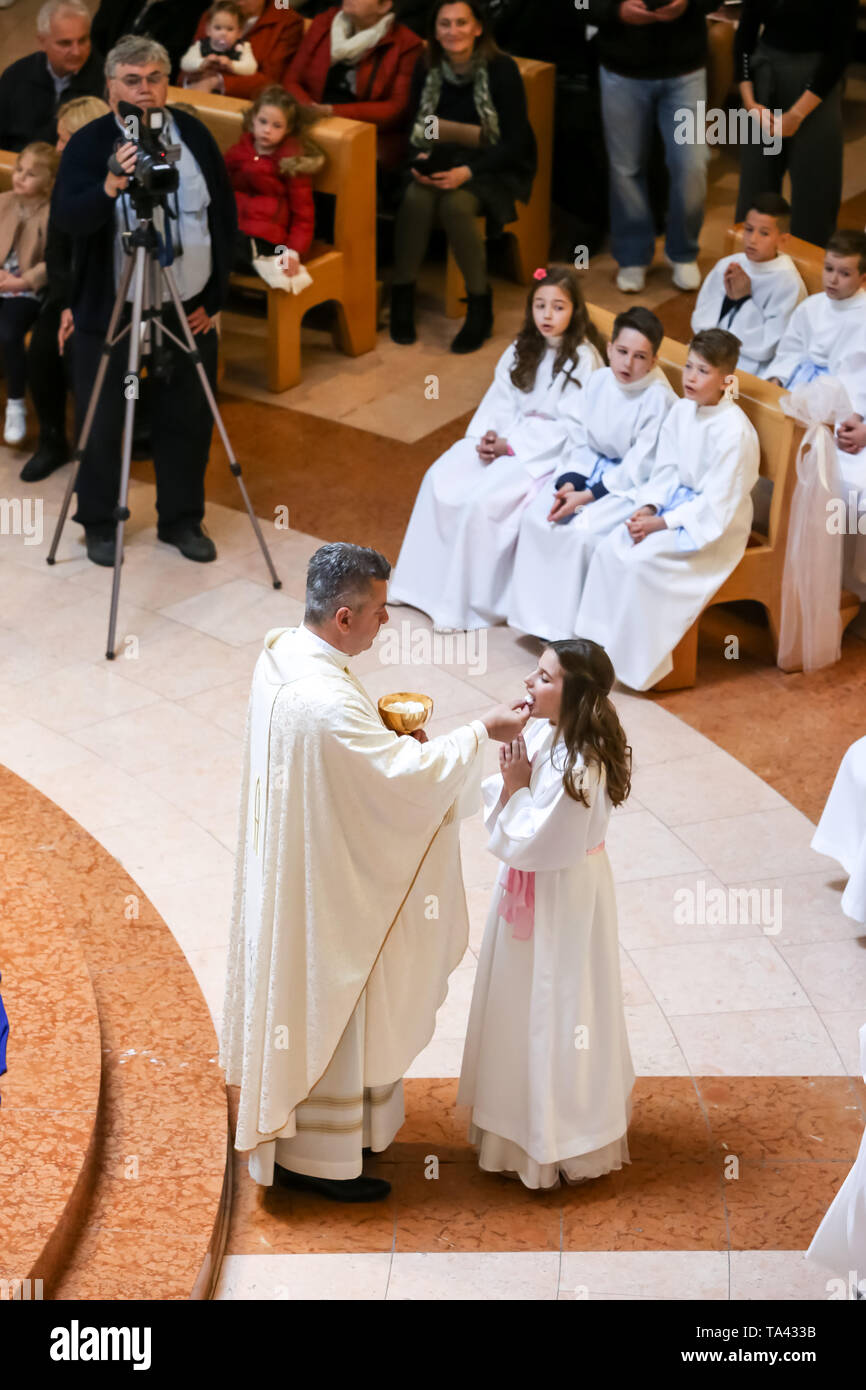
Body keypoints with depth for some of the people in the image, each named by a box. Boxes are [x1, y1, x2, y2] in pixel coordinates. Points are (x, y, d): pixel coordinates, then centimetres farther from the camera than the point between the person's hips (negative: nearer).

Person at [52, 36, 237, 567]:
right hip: (111, 309, -3)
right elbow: (70, 218, -23)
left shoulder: (194, 134, 1)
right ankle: (99, 524, 23)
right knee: (103, 422, 6)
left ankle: (182, 520, 27)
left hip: (189, 309, 3)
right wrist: (111, 186, -42)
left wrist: (214, 298, 1)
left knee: (188, 420, 10)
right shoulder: (89, 142, -9)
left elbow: (225, 218, 5)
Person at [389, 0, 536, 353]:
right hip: (441, 162, 4)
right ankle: (402, 295, -15)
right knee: (416, 198, -29)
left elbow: (516, 140, -15)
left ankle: (480, 305, -17)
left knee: (455, 205, -33)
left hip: (494, 168, -4)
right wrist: (421, 158, -15)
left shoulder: (501, 69, -14)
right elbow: (415, 127, 8)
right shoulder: (427, 67, -1)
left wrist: (467, 172, -26)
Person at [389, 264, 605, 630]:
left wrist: (510, 446, -18)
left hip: (550, 450, -7)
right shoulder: (523, 349, 9)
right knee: (441, 479, -11)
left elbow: (572, 426, -17)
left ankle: (471, 603, -14)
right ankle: (426, 582, -3)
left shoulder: (583, 359, -13)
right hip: (507, 438, 7)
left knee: (484, 499, -26)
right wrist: (488, 435, -13)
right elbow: (500, 399, 9)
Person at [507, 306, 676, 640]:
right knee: (536, 515, -11)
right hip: (596, 469, 7)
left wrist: (586, 496, -22)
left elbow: (639, 468, -20)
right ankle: (539, 615, 0)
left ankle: (570, 628, -11)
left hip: (634, 486, -7)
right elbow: (586, 444, 6)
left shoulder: (658, 399, -23)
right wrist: (570, 483, -12)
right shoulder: (599, 382, -3)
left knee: (583, 531, -27)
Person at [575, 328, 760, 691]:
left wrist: (661, 523, -21)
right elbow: (665, 470, 7)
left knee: (641, 561, -25)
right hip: (676, 504, 8)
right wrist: (647, 508, -10)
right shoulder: (682, 411, 0)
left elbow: (717, 504, -22)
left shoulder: (734, 432, -23)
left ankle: (637, 661, -12)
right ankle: (599, 642, -3)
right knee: (609, 549, -11)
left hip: (715, 525, -8)